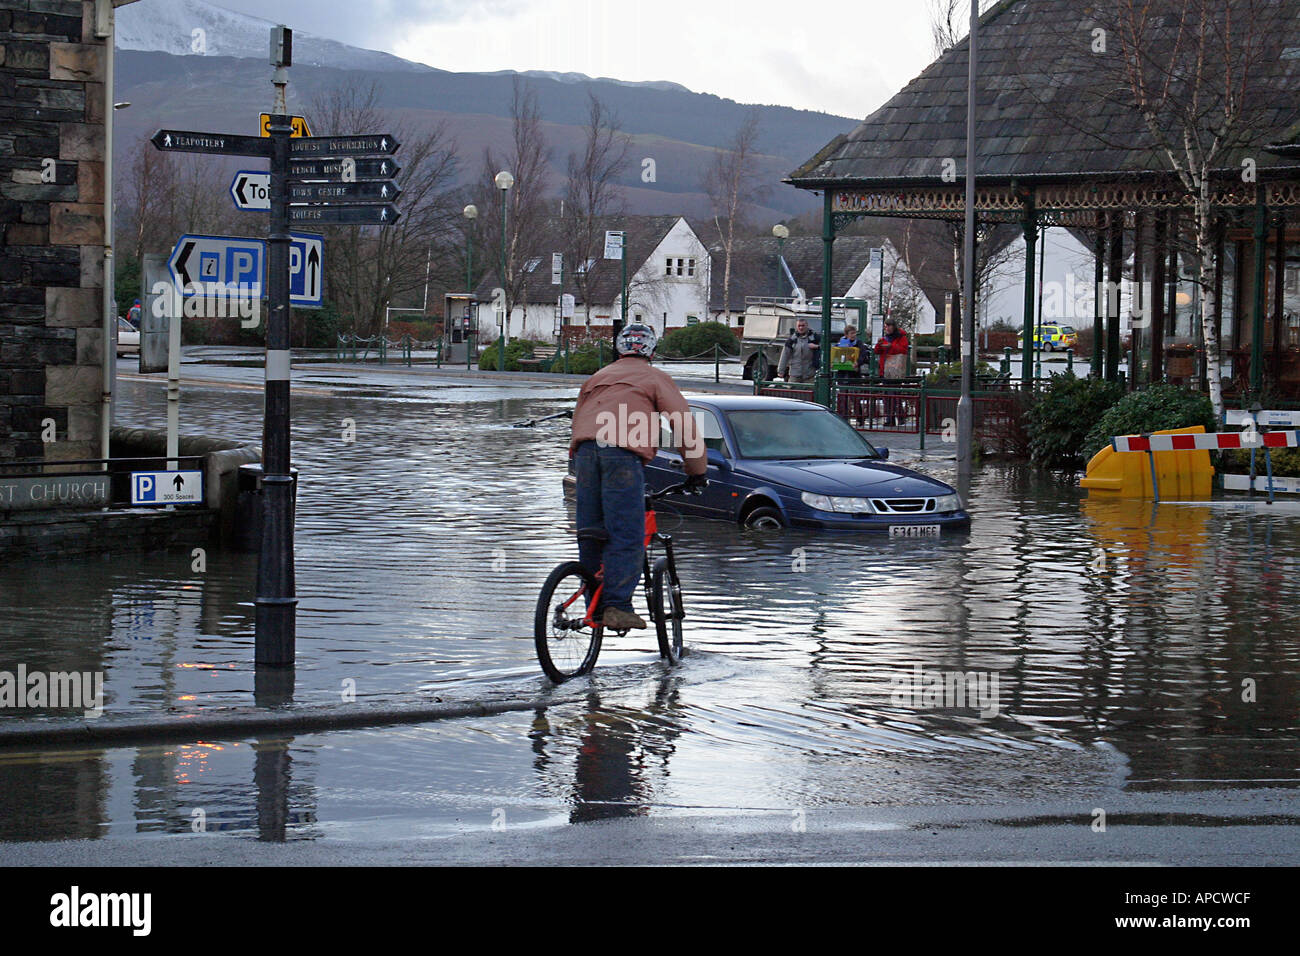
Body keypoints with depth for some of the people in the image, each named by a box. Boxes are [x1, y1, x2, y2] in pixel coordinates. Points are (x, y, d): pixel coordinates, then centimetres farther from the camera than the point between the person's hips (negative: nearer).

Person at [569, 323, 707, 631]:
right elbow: (684, 425, 12)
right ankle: (617, 606, -14)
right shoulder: (655, 378, 17)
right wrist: (697, 471, 20)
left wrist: (578, 469, 44)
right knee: (627, 536, -6)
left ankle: (594, 605, 8)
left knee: (590, 535, 8)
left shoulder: (597, 378, 32)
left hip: (584, 451, 5)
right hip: (623, 454, -5)